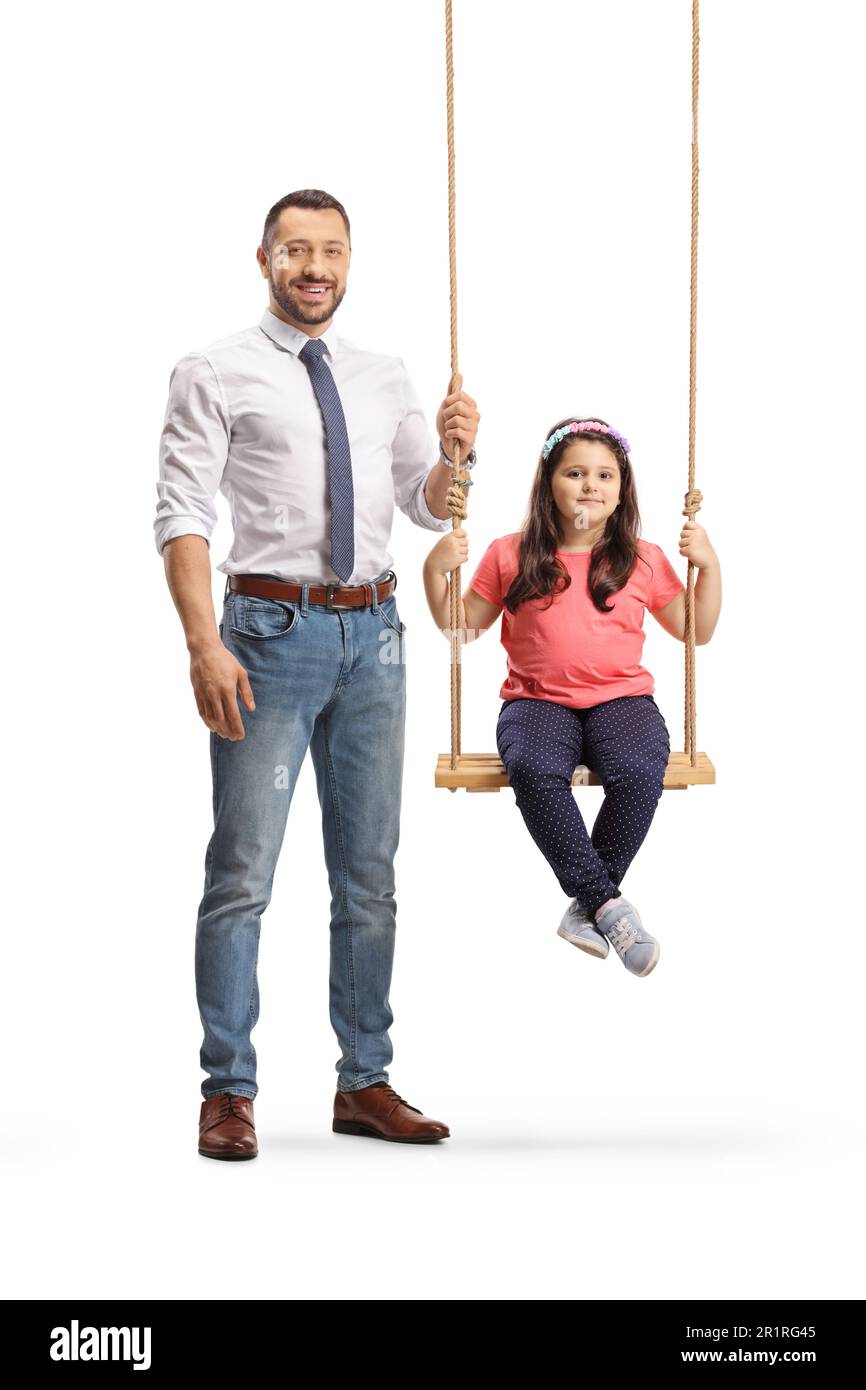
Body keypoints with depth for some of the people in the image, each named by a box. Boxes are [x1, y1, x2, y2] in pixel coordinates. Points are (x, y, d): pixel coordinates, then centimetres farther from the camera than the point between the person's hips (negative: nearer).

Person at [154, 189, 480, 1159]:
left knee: (369, 874, 10)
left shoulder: (384, 379, 14)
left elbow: (430, 508, 13)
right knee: (244, 871, -6)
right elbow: (181, 518, -8)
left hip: (373, 636, 5)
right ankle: (229, 1092, 3)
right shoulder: (214, 375, -2)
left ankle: (365, 1083, 20)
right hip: (273, 630, -5)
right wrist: (205, 648, -18)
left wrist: (455, 452, -9)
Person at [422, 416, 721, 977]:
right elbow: (461, 629, 14)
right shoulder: (510, 555, 9)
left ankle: (586, 907, -16)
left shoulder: (643, 560, 10)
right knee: (535, 771, -36)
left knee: (639, 772, -34)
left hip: (621, 698, 1)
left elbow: (697, 631, 16)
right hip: (538, 700, 0)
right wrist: (436, 571, -1)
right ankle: (609, 903, -27)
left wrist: (709, 566, 2)